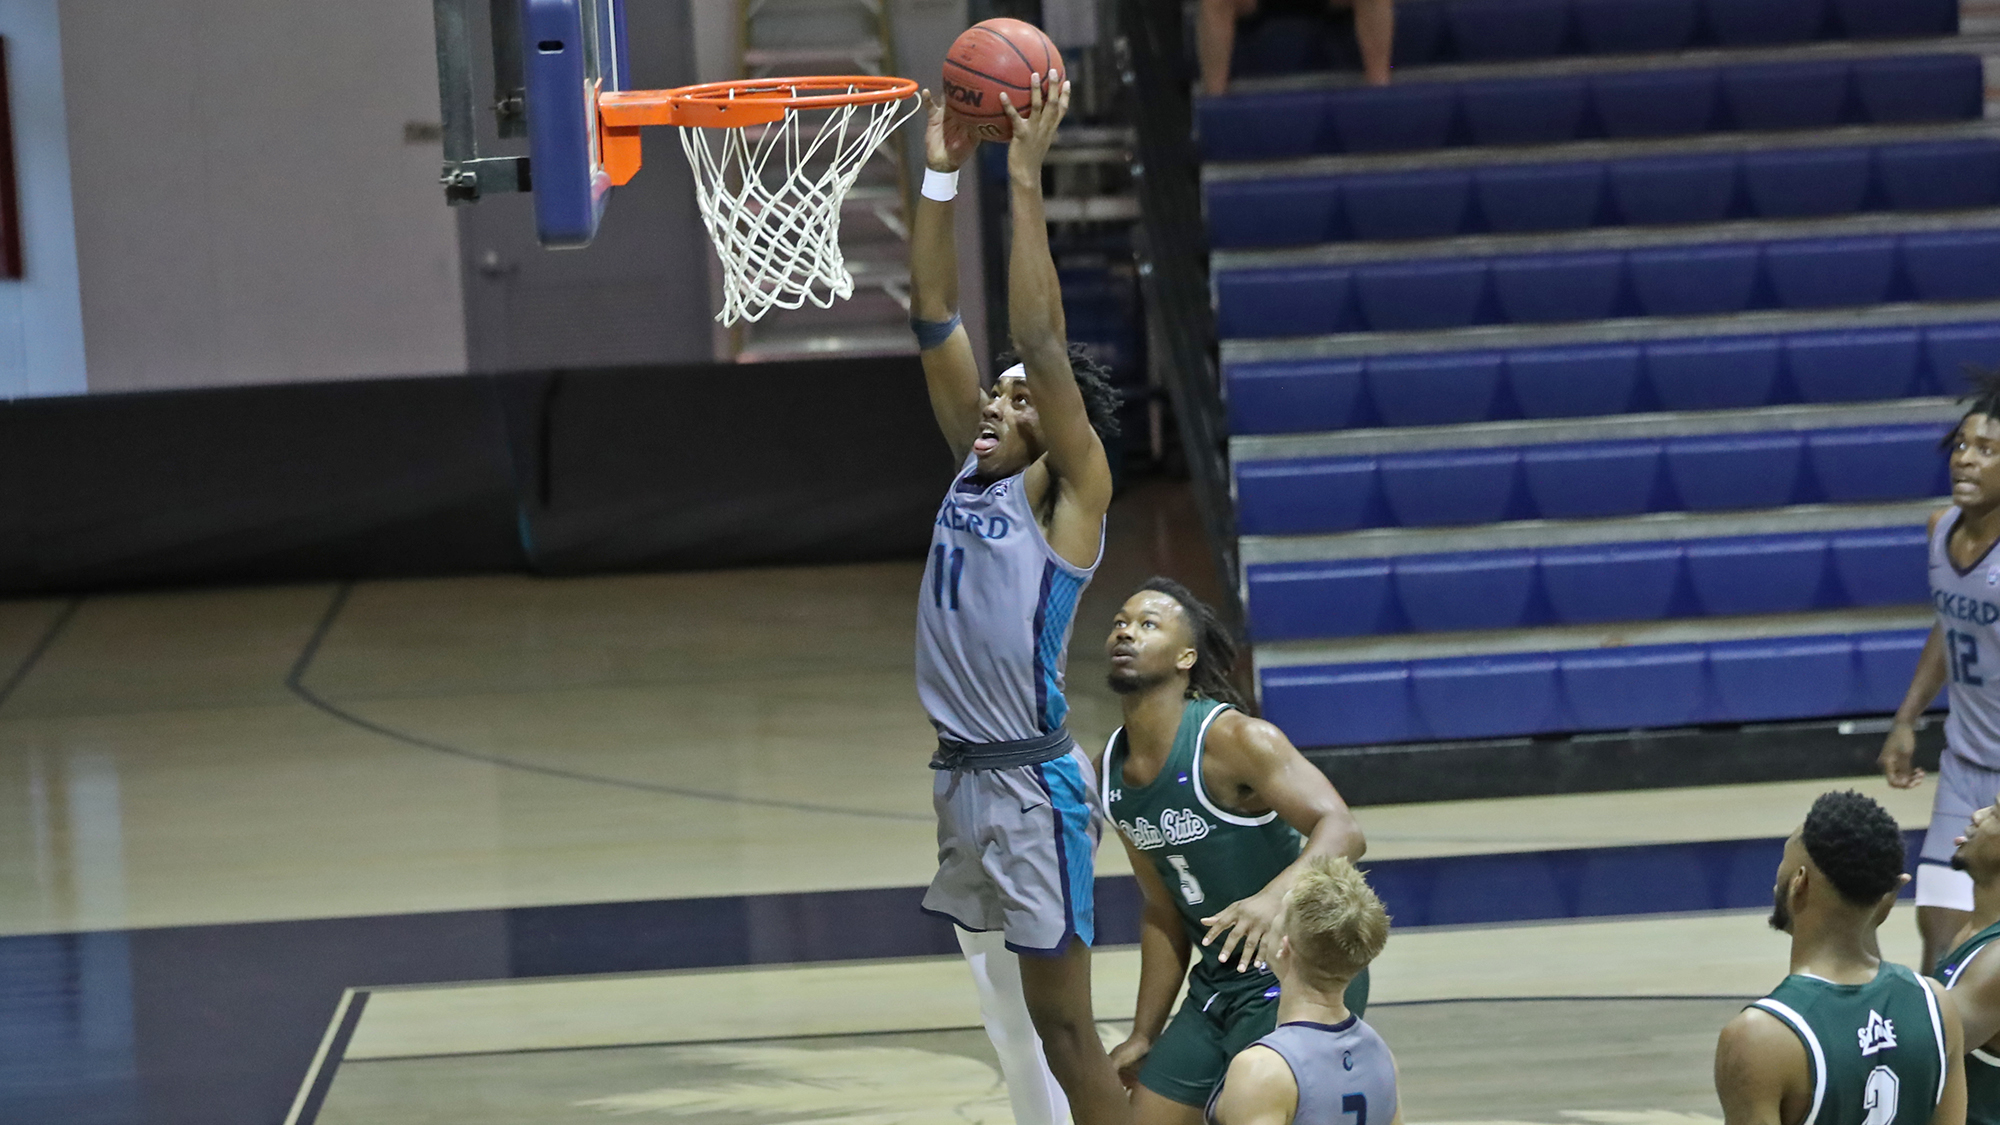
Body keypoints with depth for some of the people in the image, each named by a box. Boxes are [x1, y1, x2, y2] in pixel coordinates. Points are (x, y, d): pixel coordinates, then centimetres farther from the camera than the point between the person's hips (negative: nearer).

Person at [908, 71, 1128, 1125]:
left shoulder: (1073, 491, -6)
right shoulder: (973, 468, 12)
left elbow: (1041, 341, -17)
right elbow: (936, 324, 11)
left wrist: (1024, 179, -18)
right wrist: (941, 178, 5)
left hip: (1032, 784, -8)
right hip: (954, 778, 8)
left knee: (1061, 1026, -6)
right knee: (998, 1018, 12)